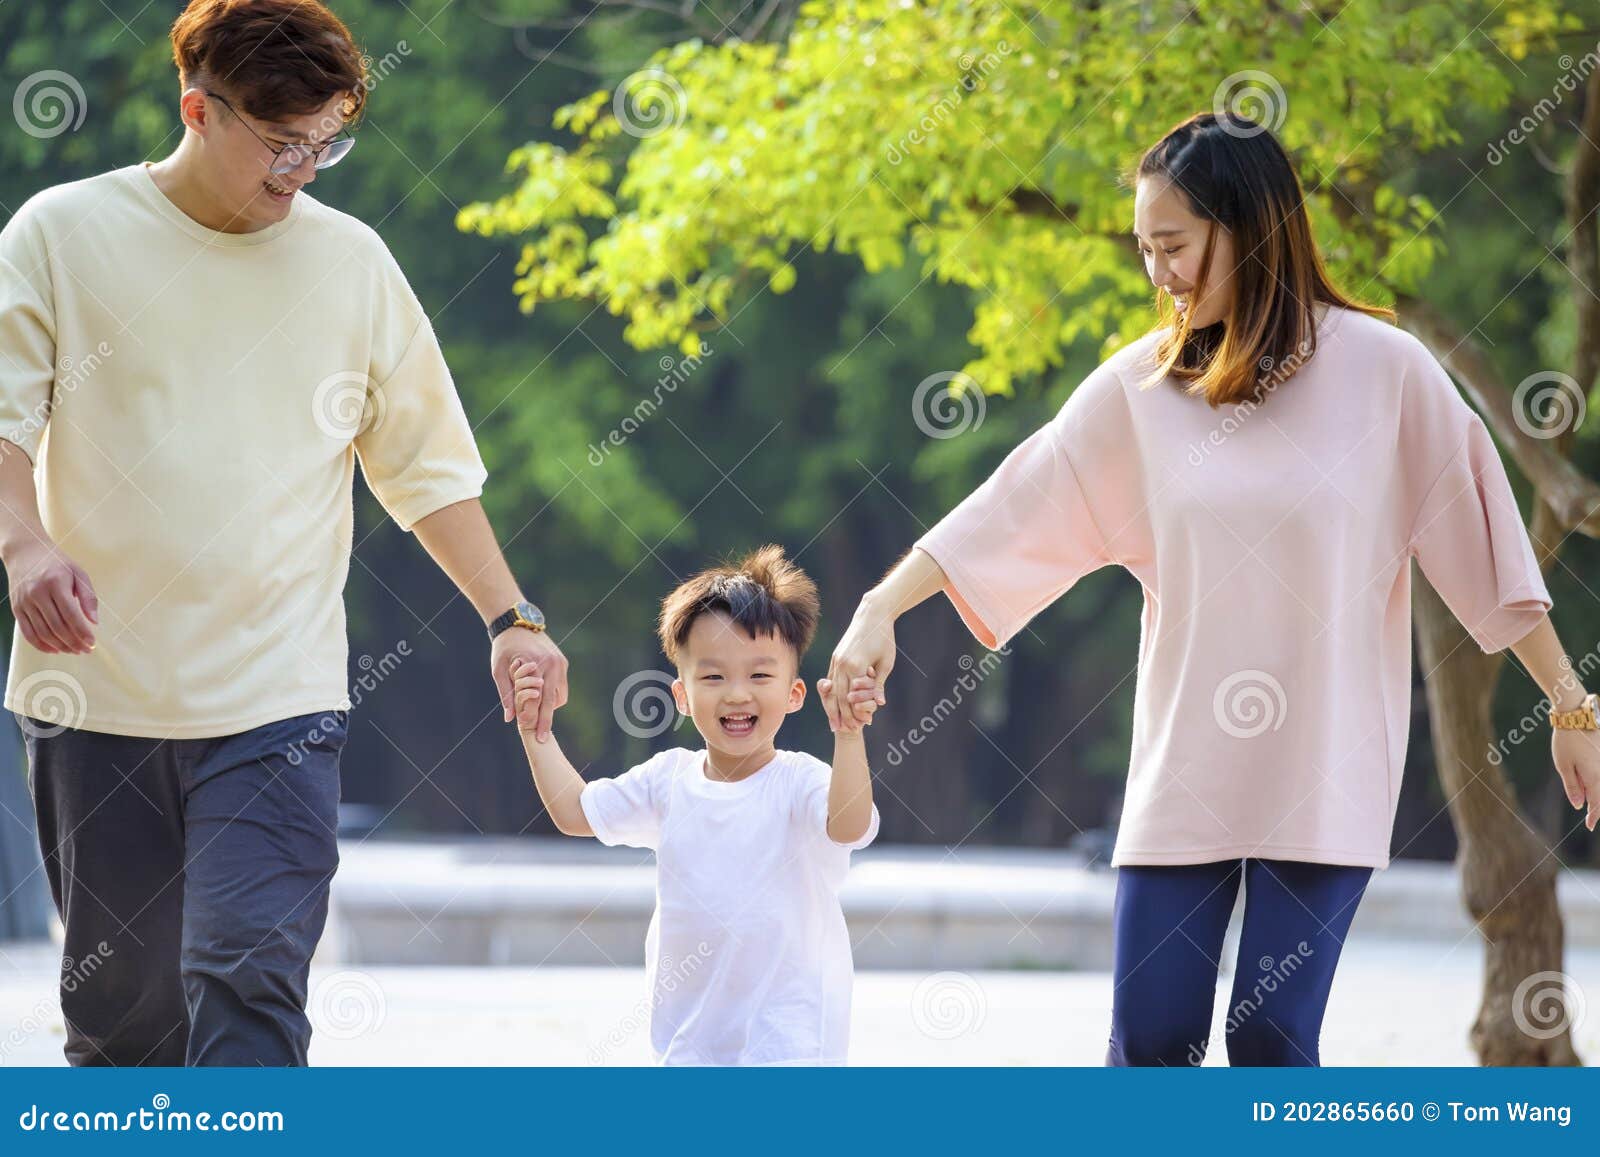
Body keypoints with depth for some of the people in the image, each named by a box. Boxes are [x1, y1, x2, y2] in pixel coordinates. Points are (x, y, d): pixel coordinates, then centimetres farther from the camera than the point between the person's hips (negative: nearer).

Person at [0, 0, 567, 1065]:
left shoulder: (349, 260, 7)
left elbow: (427, 462, 14)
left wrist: (511, 617, 7)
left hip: (278, 702, 0)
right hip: (97, 695, 0)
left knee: (248, 984, -15)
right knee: (118, 1006, 10)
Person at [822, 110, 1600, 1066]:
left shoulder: (1382, 369, -4)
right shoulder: (1140, 386, 3)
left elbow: (1482, 544, 0)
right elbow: (1014, 511, 4)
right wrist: (880, 609, -5)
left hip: (1325, 766, -3)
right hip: (1185, 765, 3)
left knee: (1271, 1039, -7)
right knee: (1148, 1044, -3)